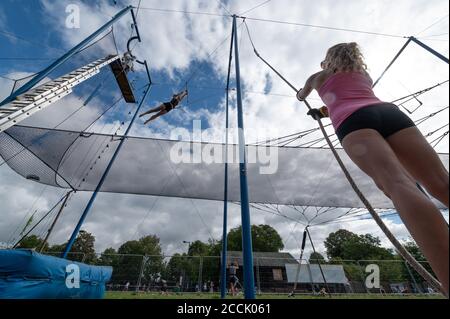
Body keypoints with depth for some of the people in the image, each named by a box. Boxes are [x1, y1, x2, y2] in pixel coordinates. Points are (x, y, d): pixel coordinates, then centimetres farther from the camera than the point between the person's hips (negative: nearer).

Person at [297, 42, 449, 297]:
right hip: (389, 111, 4)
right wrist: (325, 111, 71)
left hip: (353, 120, -4)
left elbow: (303, 94, 52)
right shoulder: (365, 75, 42)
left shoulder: (320, 77, 33)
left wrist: (301, 96, 76)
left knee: (399, 183, -28)